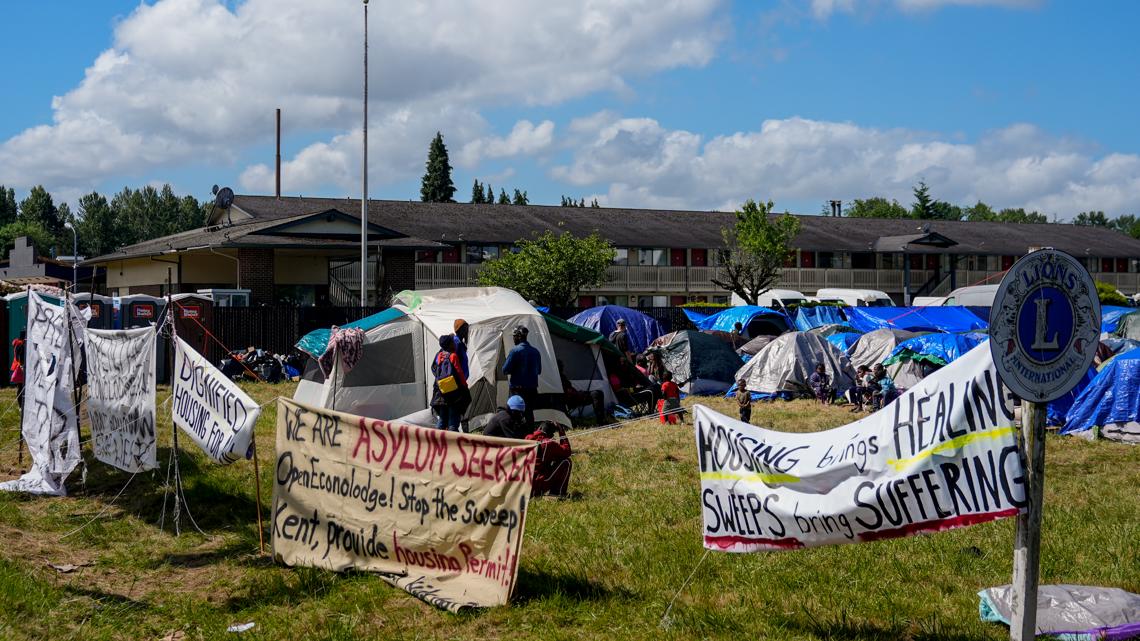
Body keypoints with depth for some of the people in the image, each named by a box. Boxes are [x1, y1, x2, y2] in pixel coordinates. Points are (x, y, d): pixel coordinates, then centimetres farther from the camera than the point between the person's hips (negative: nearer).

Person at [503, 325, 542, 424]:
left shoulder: (515, 351, -12)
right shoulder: (535, 352, 8)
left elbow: (505, 370, -10)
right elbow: (539, 370, 18)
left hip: (518, 389, -6)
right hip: (532, 388, 6)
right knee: (529, 413, 12)